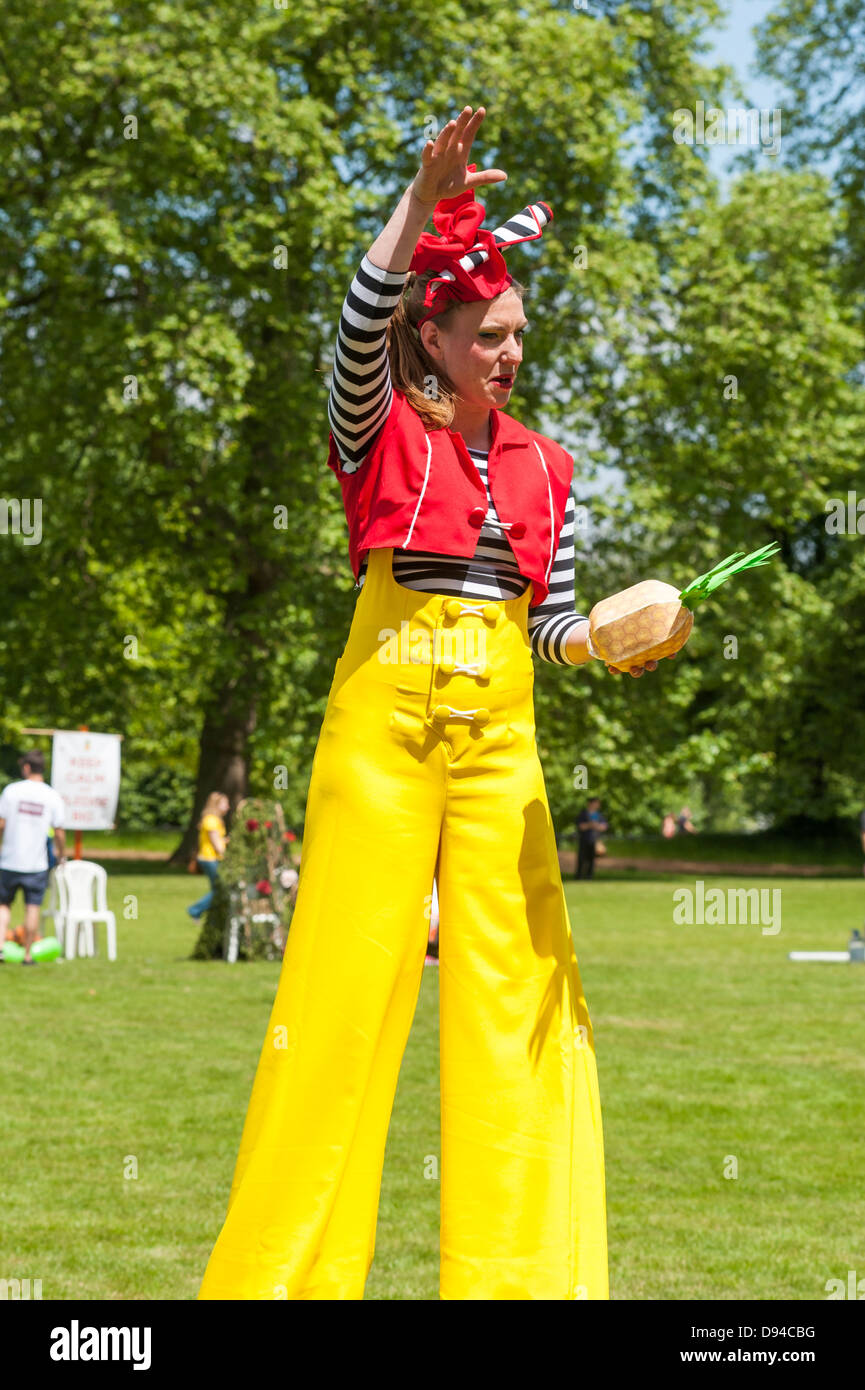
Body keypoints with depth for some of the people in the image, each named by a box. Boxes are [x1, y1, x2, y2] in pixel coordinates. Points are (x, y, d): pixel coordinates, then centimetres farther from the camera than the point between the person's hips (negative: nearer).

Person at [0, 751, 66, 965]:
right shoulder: (53, 797, -4)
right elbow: (59, 832, -3)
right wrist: (62, 855, 13)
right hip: (36, 864, 0)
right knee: (32, 908, 4)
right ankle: (28, 955, 5)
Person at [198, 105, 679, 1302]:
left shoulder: (544, 468, 15)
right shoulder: (382, 431, 3)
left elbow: (551, 621, 15)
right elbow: (361, 328, -18)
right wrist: (421, 202, -27)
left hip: (500, 740, 4)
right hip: (384, 722, -4)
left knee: (518, 991, -1)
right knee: (347, 984, -7)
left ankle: (522, 1271, 5)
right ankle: (284, 1272, 0)